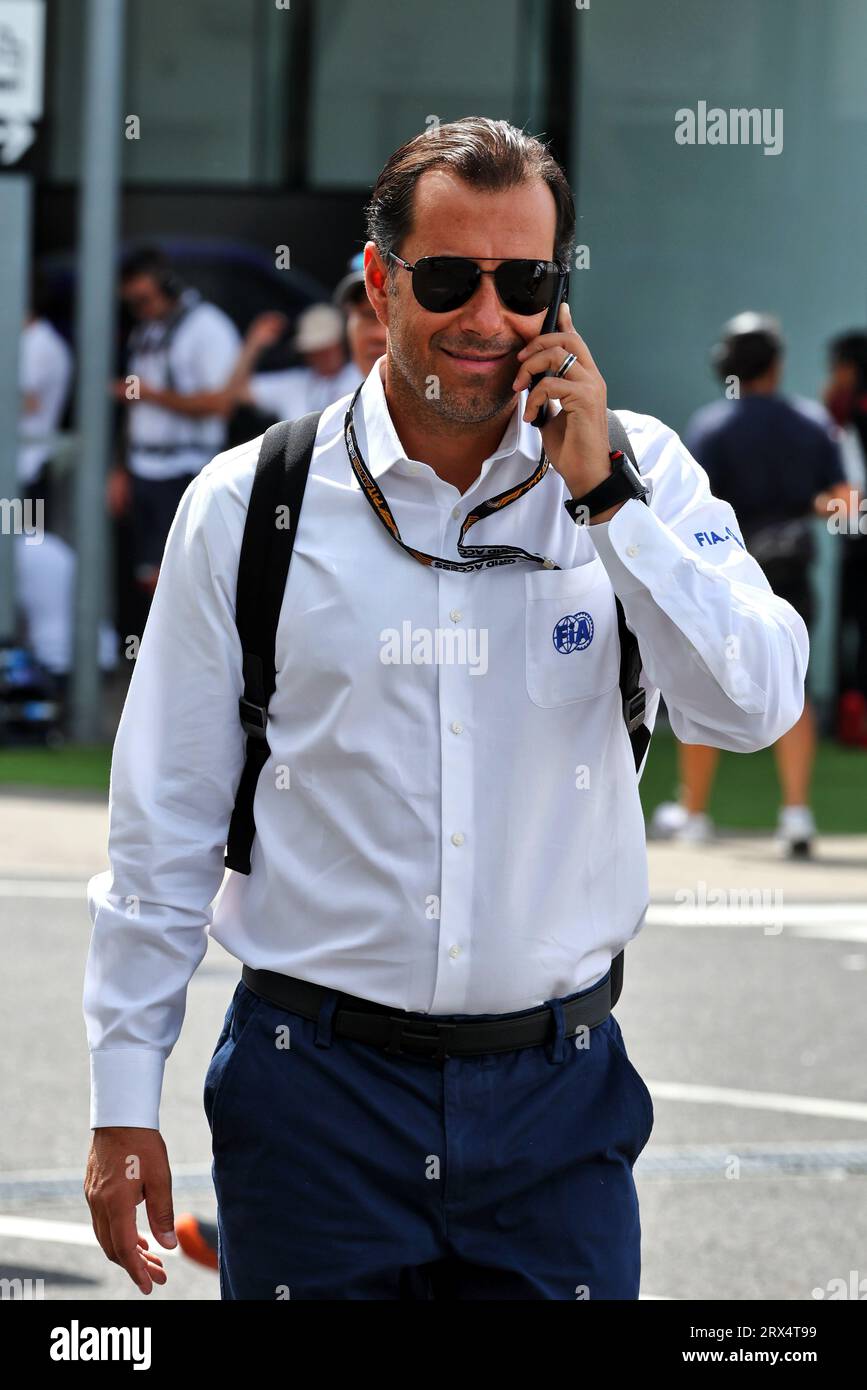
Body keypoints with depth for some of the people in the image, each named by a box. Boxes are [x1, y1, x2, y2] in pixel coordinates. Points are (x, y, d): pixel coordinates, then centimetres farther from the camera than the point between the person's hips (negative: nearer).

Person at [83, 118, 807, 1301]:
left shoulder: (638, 480, 3)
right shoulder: (249, 506, -1)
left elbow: (758, 708, -10)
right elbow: (164, 824, 3)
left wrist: (603, 494, -14)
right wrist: (124, 1103, 2)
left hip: (558, 1086, 1)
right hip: (316, 1085, -1)